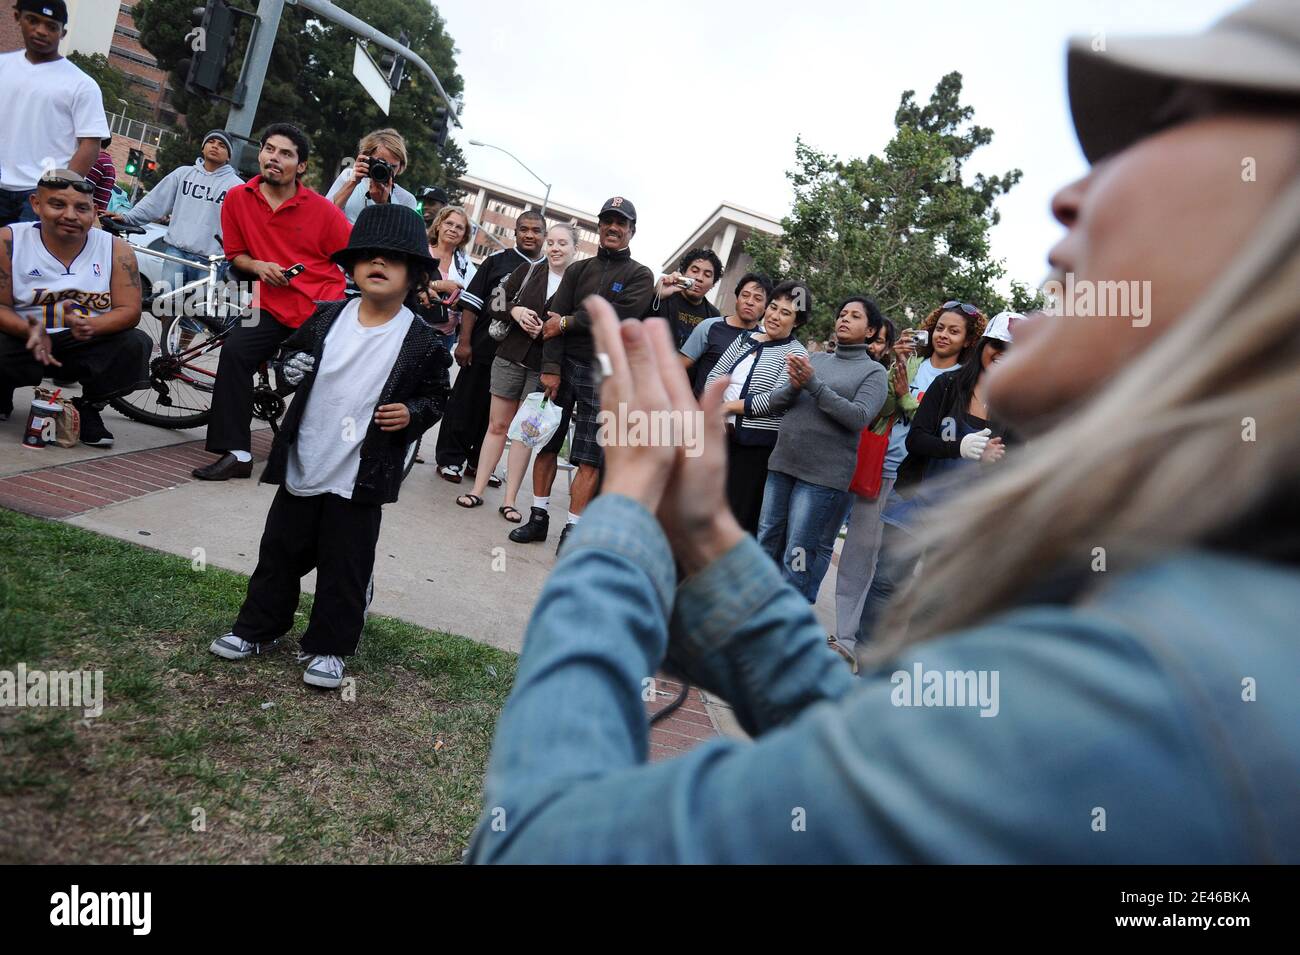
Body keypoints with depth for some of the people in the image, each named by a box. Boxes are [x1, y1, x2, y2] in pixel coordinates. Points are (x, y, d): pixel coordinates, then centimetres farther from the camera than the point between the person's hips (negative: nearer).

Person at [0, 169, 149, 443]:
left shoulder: (115, 249, -5)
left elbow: (129, 311, -9)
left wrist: (90, 325, -31)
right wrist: (31, 330, -31)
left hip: (87, 348, 1)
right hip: (25, 340, -1)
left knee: (135, 345, -26)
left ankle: (87, 408, 1)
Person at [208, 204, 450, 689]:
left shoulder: (423, 343, -8)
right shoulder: (326, 317, 1)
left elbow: (436, 396, 3)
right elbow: (295, 350, 17)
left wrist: (412, 413, -17)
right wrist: (292, 368, -5)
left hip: (361, 478, -3)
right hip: (302, 466, 4)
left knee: (345, 567, 7)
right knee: (280, 553, 16)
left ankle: (328, 647, 23)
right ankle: (258, 627, 34)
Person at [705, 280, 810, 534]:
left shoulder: (796, 354, -3)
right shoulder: (745, 339, 13)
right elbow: (714, 375, 9)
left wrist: (727, 406, -11)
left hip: (757, 444, -5)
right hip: (721, 434, 5)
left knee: (740, 514, -4)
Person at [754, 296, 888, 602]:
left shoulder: (873, 371, 3)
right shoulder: (815, 358, 14)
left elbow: (859, 416, -13)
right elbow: (774, 402, 9)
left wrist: (814, 384, -18)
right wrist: (794, 385, -12)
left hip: (823, 475, -5)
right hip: (782, 464, 5)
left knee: (799, 558, -7)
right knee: (766, 544, 9)